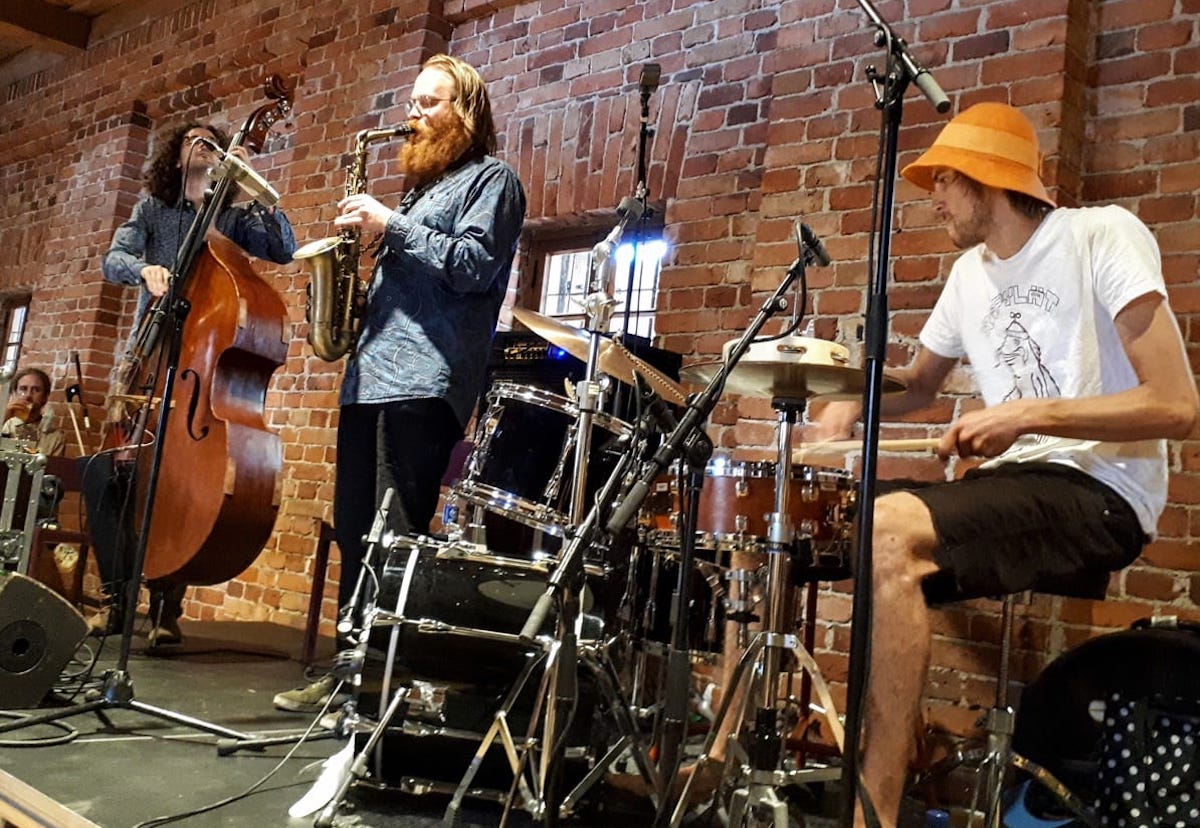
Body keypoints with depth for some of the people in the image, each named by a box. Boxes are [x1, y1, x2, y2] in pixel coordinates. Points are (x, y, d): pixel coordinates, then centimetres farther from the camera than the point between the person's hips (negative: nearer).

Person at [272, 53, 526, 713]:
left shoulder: (490, 178, 4)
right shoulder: (420, 184, 29)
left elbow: (476, 267, -12)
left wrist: (391, 226, -11)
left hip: (424, 382, -9)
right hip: (371, 376, 9)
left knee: (398, 537, -11)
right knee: (355, 533, 9)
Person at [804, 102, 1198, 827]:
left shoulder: (1101, 236, -9)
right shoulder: (970, 272, 14)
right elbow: (920, 386, 26)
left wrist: (1028, 414, -23)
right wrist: (854, 406, 5)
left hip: (1099, 494, -8)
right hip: (1011, 483, 8)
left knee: (891, 531, -30)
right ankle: (897, 744, 14)